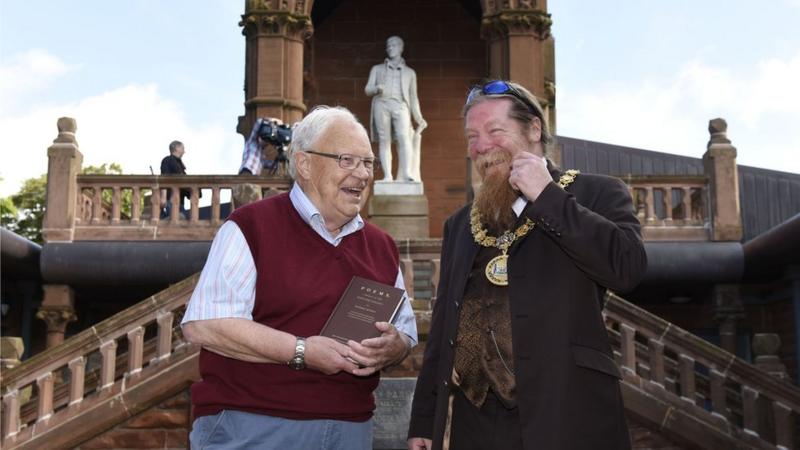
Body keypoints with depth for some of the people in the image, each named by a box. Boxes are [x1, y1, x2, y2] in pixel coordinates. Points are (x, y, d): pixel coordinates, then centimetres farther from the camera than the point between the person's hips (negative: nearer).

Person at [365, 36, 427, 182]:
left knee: (404, 137, -23)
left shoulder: (410, 72, 27)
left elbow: (413, 97, 25)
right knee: (384, 140, -9)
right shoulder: (377, 69, 24)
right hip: (381, 104, 1)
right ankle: (387, 175, -14)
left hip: (400, 106, -1)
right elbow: (367, 89, 14)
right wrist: (376, 88, -10)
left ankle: (407, 174, -34)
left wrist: (418, 118, 13)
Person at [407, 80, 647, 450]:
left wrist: (547, 197, -12)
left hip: (565, 420, -4)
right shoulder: (460, 225, 15)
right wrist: (423, 420, 11)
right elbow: (443, 327, 15)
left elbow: (627, 267, -16)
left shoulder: (594, 194, 1)